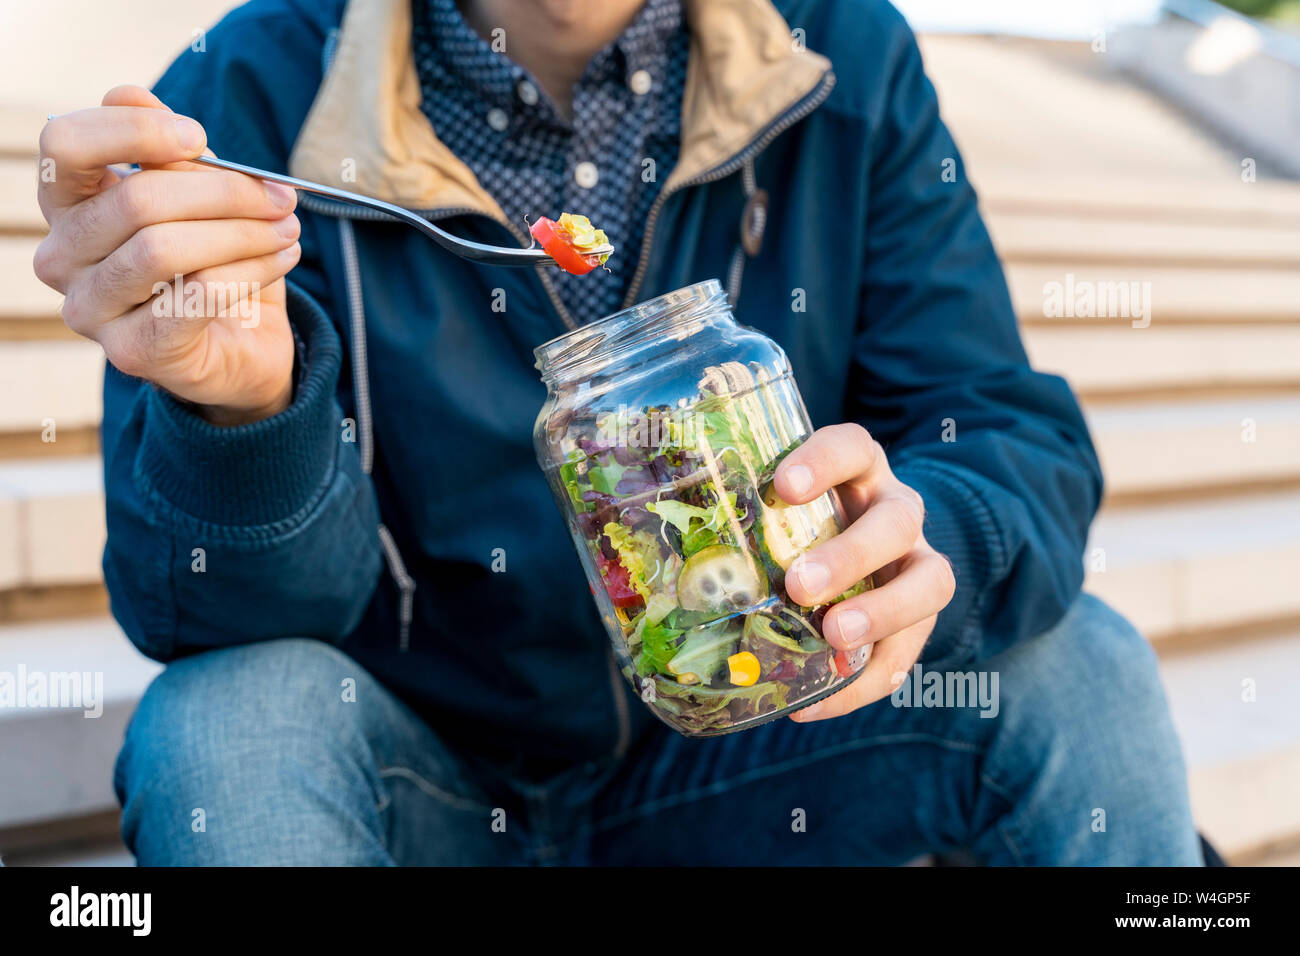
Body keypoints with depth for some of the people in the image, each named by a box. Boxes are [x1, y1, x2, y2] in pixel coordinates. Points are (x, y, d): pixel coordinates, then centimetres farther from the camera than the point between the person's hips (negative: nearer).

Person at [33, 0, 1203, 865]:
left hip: (731, 751, 2)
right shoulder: (253, 96, -14)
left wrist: (922, 537, -35)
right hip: (430, 772, -1)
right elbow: (215, 605, -17)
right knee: (224, 728, -30)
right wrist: (241, 409, -40)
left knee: (1082, 669, -18)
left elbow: (1022, 441, -11)